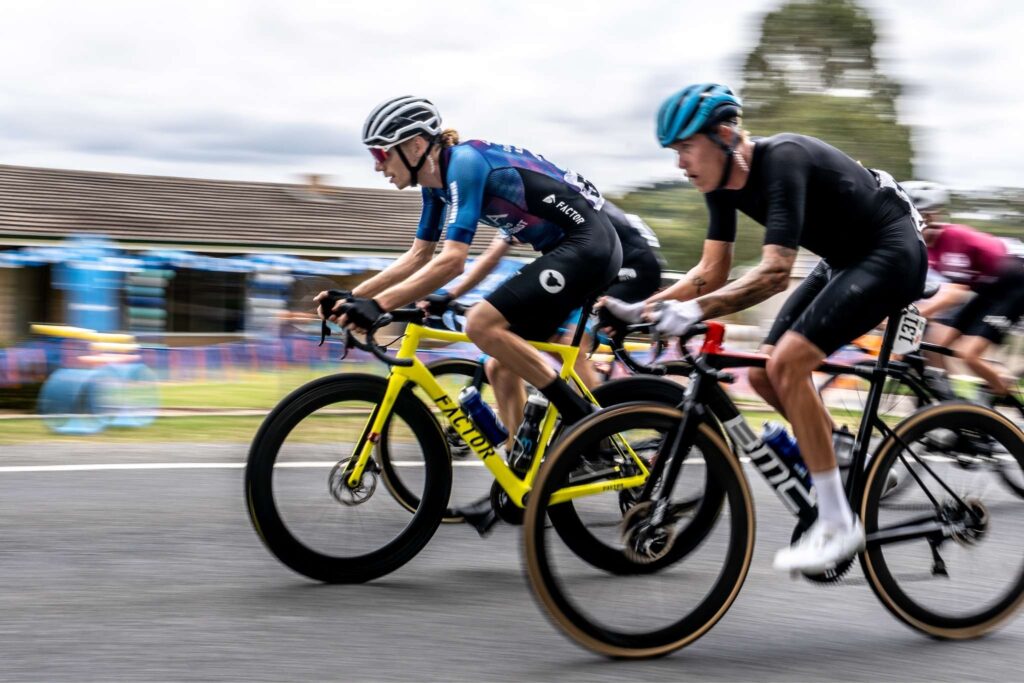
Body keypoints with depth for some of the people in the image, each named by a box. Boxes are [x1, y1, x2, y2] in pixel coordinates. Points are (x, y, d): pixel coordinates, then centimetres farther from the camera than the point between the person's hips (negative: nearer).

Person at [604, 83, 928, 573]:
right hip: (846, 260, 9)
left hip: (892, 254, -9)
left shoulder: (781, 160, -28)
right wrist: (642, 307, -11)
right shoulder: (722, 182, -3)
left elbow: (775, 272, -37)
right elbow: (713, 270, 2)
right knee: (763, 374, 2)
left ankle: (838, 524, -15)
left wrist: (695, 310, -47)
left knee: (787, 363, -22)